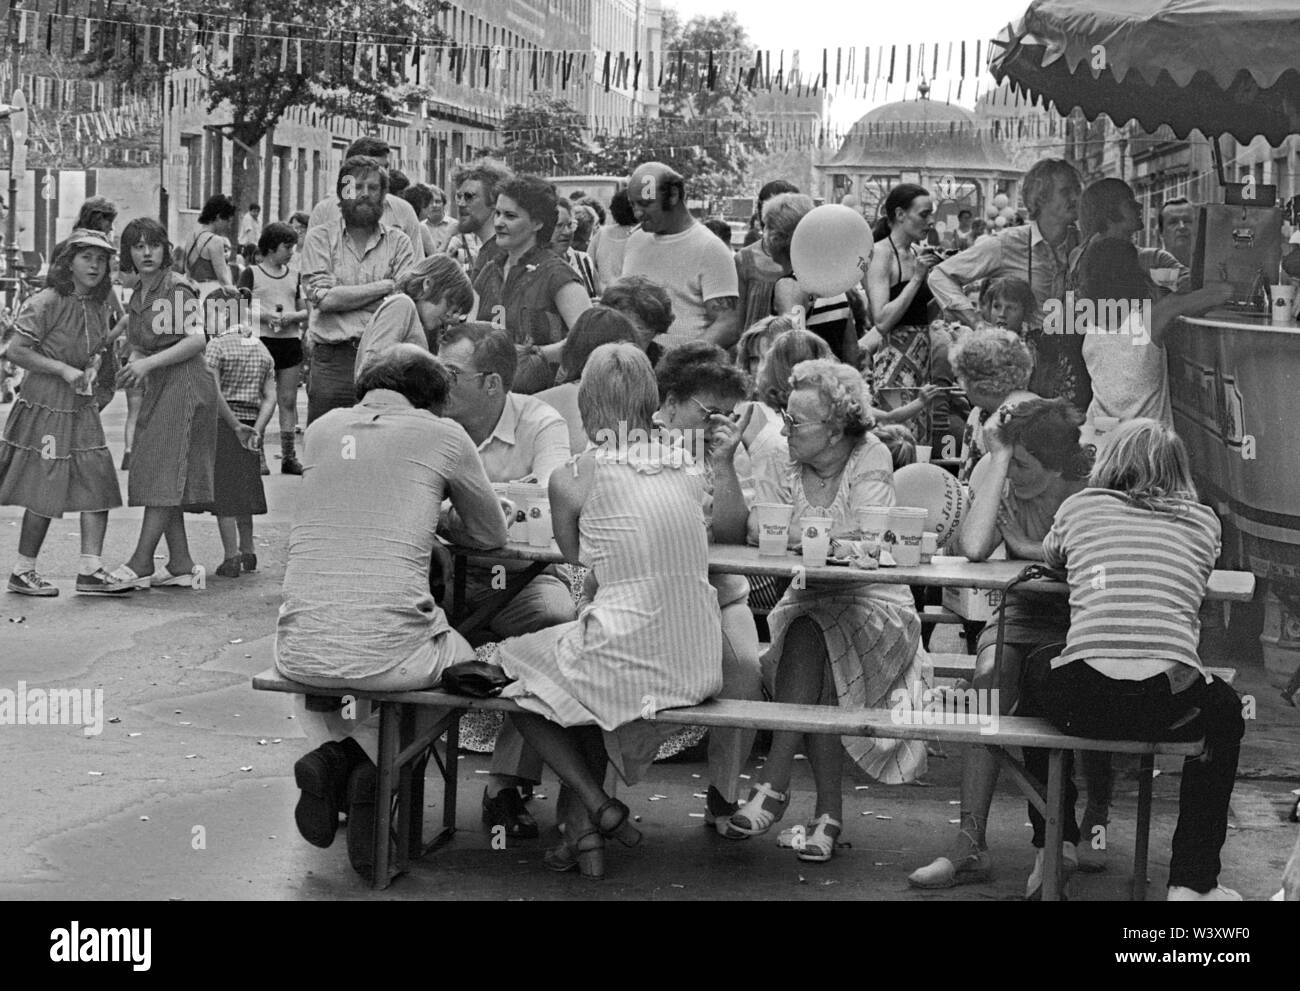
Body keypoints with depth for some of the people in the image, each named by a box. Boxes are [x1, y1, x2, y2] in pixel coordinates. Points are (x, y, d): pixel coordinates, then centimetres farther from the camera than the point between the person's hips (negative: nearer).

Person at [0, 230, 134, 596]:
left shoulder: (99, 306, 10)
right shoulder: (48, 303, -13)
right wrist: (63, 370, -18)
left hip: (83, 407, 7)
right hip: (45, 403, -7)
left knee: (98, 484, -2)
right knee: (45, 493, -2)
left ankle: (90, 569, 0)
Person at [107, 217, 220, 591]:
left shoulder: (177, 288, -9)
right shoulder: (137, 297, 16)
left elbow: (196, 340, -17)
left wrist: (148, 363, -20)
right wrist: (133, 367, -3)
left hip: (184, 383, -9)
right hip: (158, 390, 9)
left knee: (164, 473, -9)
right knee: (160, 477, 6)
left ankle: (140, 563, -9)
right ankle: (181, 565, 10)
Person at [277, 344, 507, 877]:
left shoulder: (323, 428, 14)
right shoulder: (443, 434, 3)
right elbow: (491, 535, 16)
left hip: (299, 650, 4)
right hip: (389, 652, -4)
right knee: (463, 662, 29)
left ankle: (334, 754, 10)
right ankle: (376, 768, 9)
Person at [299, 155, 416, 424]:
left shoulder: (397, 241, 11)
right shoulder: (320, 237, 8)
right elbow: (323, 298, -7)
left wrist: (345, 298, -8)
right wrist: (386, 286, -4)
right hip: (333, 362, -1)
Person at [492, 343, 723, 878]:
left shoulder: (571, 478, -6)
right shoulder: (684, 468, 6)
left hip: (629, 662, -5)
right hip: (699, 664, 5)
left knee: (517, 672, 24)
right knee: (587, 679, 34)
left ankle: (598, 807, 14)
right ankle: (582, 833, 28)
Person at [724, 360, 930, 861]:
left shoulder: (870, 456, -9)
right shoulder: (785, 466, 2)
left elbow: (858, 537, -24)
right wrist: (724, 462, -23)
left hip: (874, 602, -3)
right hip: (809, 603, 3)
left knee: (806, 637, -31)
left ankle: (774, 786, -24)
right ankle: (829, 809, -21)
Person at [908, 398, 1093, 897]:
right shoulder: (999, 481, -4)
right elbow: (974, 547, -24)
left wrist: (1031, 548, -20)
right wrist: (997, 458, -20)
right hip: (1023, 615, 3)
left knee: (1043, 670, -32)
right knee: (990, 673, -29)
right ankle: (970, 844, -29)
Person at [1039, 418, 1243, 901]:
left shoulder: (1079, 506, 13)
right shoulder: (1204, 522, 13)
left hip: (1081, 702, 0)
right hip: (1170, 703, 0)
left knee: (1040, 681, 36)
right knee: (1224, 708, 34)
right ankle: (1192, 882, 29)